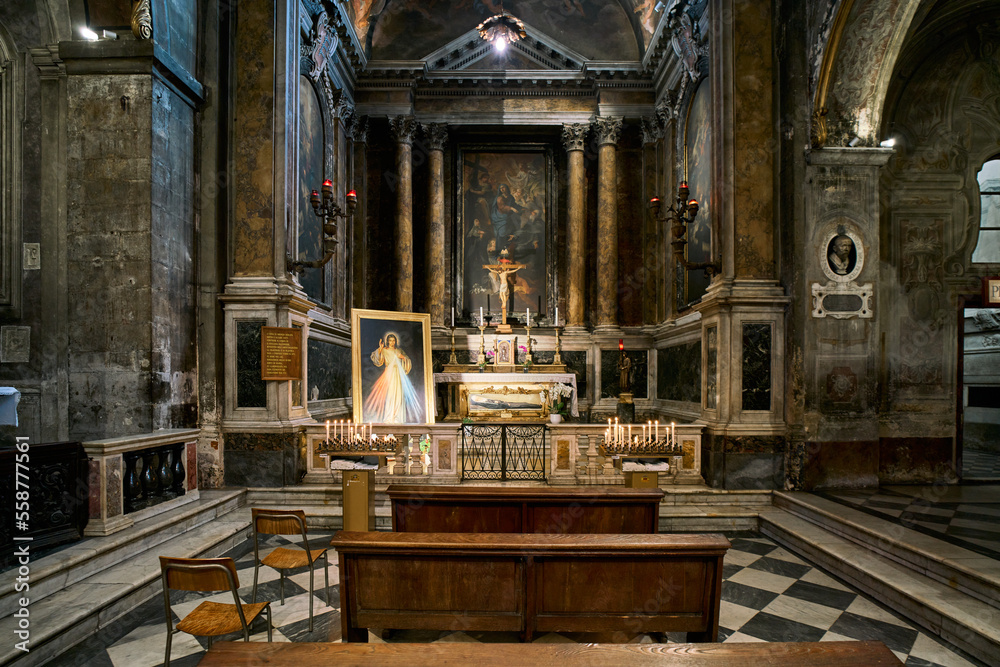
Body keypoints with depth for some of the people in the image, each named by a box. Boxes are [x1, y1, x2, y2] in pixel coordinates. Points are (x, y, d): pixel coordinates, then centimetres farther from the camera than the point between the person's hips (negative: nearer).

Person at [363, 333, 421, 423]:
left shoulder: (399, 351, 16)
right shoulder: (384, 350, 5)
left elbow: (408, 361, 15)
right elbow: (378, 360, -10)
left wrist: (403, 357, -4)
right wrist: (380, 349, -21)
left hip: (398, 374, 4)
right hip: (389, 374, -4)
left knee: (398, 395, 0)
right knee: (389, 394, -11)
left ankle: (397, 417, 4)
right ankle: (389, 418, -9)